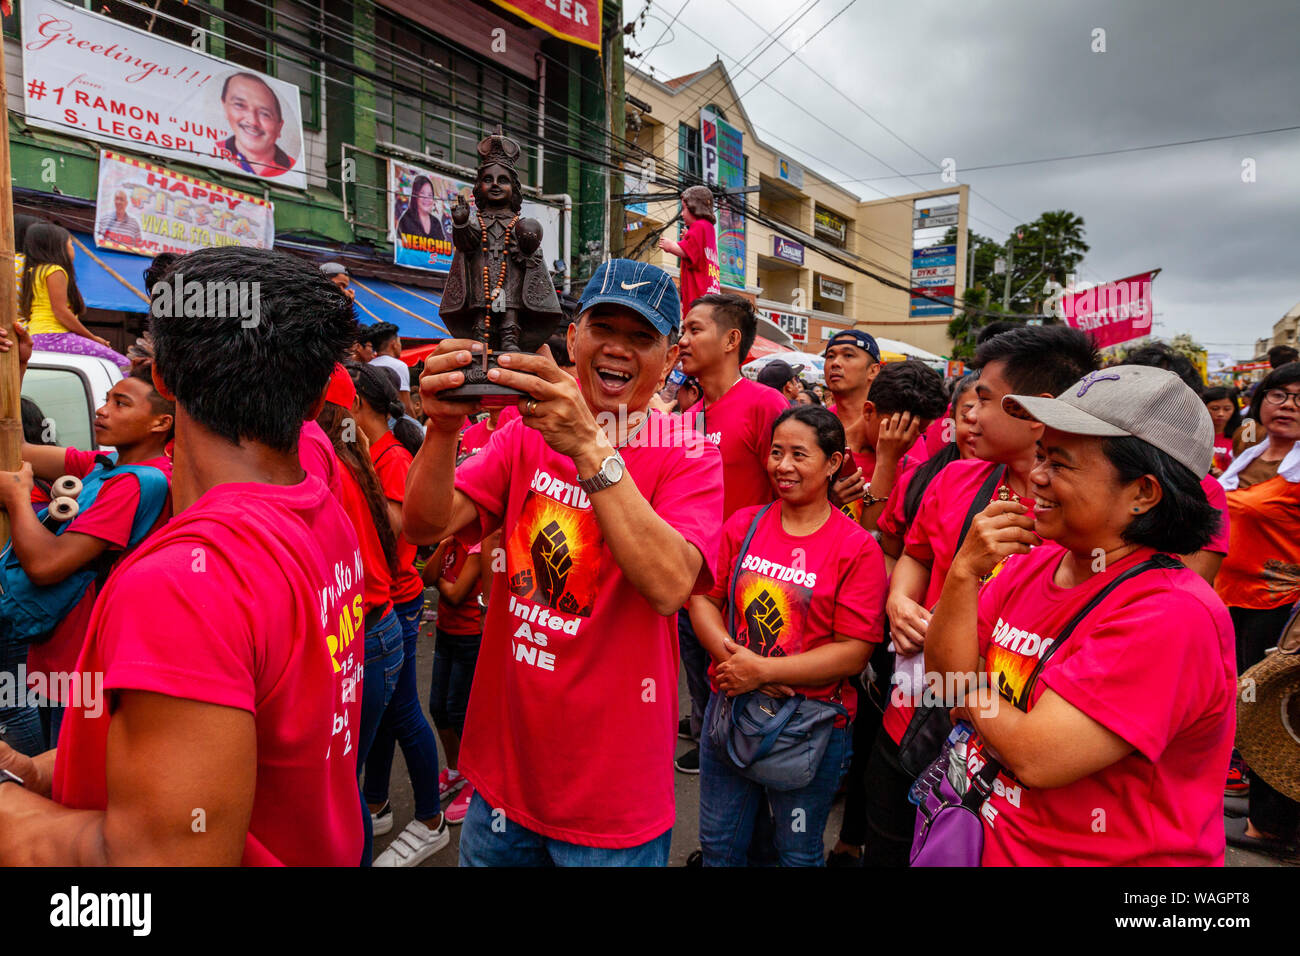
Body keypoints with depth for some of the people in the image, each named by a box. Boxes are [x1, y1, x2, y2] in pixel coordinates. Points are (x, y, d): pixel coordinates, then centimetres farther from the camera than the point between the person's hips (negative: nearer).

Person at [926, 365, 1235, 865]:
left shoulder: (1172, 615, -26)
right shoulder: (1032, 561, -4)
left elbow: (1034, 758, -29)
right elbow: (947, 674, -8)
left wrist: (971, 691, -11)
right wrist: (963, 573, -21)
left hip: (1096, 856, -6)